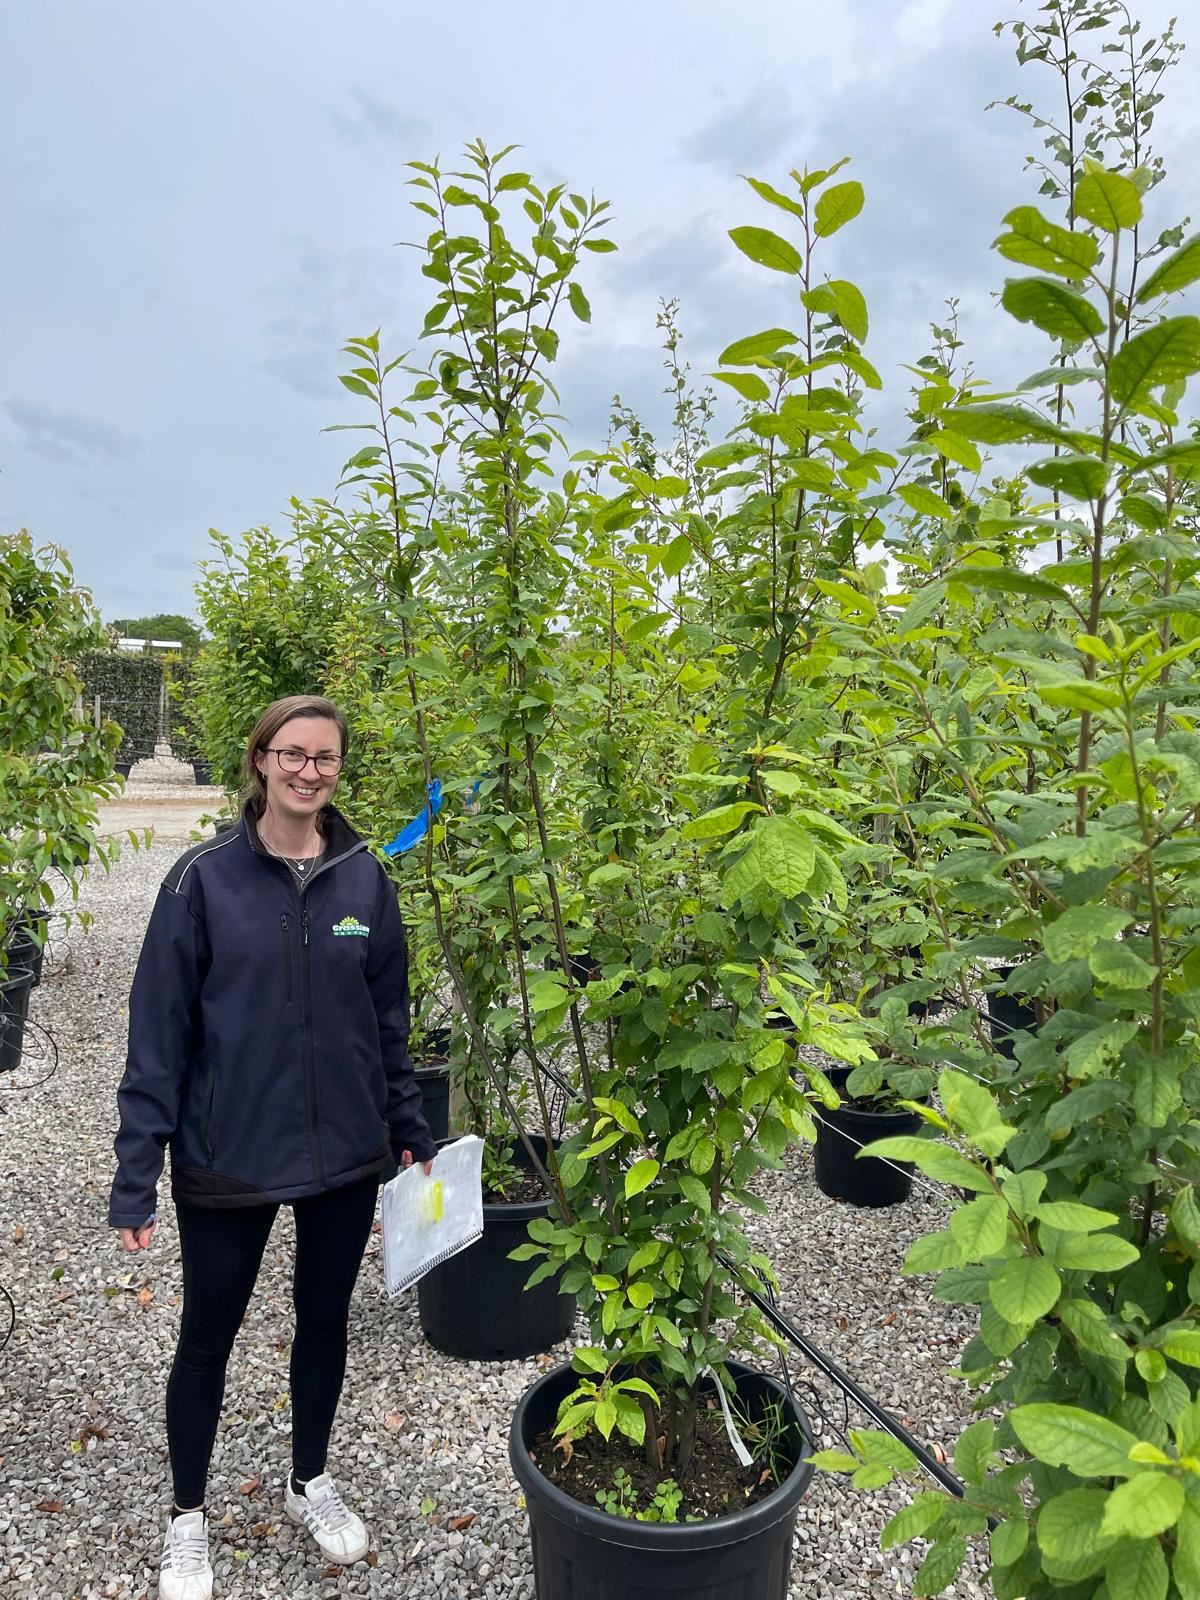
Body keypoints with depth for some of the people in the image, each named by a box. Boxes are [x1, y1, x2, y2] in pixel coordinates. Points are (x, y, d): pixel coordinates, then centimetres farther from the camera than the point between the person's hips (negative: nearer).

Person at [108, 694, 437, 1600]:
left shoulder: (365, 880, -3)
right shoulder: (205, 879, -11)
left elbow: (388, 1022, 4)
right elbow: (159, 1032, -9)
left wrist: (412, 1134, 5)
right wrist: (136, 1175, -10)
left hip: (346, 1154, 3)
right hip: (227, 1160, -2)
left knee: (325, 1320, 20)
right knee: (207, 1339, 16)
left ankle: (311, 1483, 46)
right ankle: (188, 1517, 42)